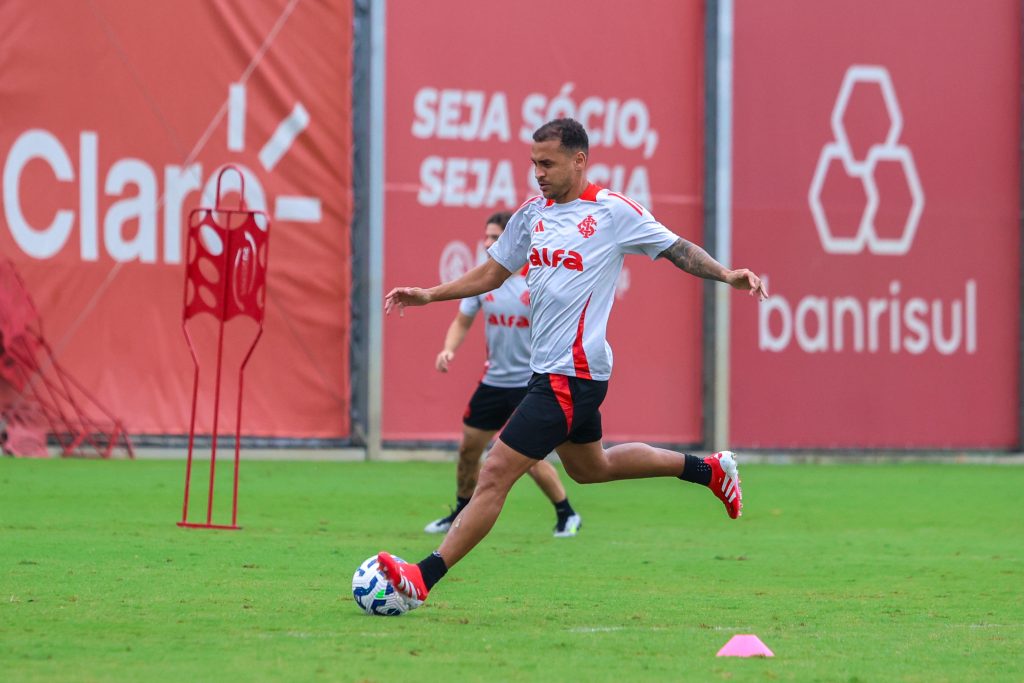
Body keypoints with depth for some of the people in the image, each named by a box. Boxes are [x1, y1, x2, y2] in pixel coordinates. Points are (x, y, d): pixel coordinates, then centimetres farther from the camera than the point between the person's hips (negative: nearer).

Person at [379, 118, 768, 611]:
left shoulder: (613, 211, -9)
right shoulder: (531, 214, 10)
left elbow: (678, 250, -1)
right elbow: (492, 273, 19)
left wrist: (727, 275, -16)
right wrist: (429, 295, 9)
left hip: (573, 375, -9)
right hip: (549, 368, 9)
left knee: (496, 474, -12)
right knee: (589, 467, 26)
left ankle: (422, 579, -13)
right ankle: (709, 469, 39)